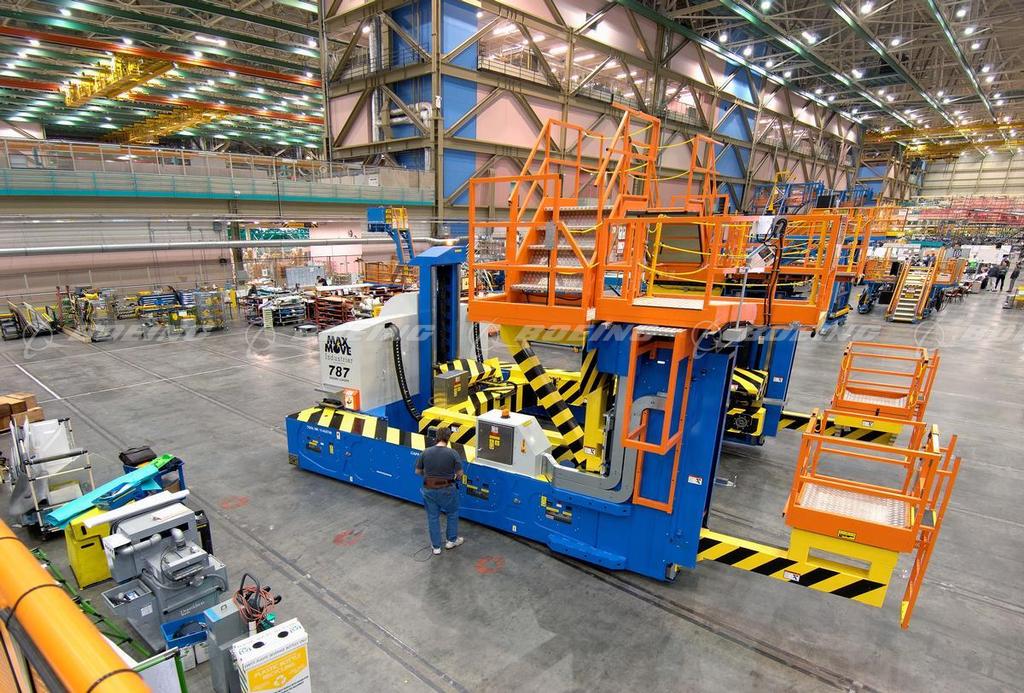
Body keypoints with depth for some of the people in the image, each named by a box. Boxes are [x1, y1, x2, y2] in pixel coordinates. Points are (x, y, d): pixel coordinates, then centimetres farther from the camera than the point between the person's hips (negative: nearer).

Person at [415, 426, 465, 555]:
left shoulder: (425, 452, -8)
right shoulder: (452, 453, -15)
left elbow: (418, 471, 2)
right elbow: (460, 473, -9)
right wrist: (454, 477, 14)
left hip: (429, 489, 2)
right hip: (447, 489, -2)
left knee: (433, 517, 16)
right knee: (452, 513, 22)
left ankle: (436, 546, 25)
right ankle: (452, 540, 33)